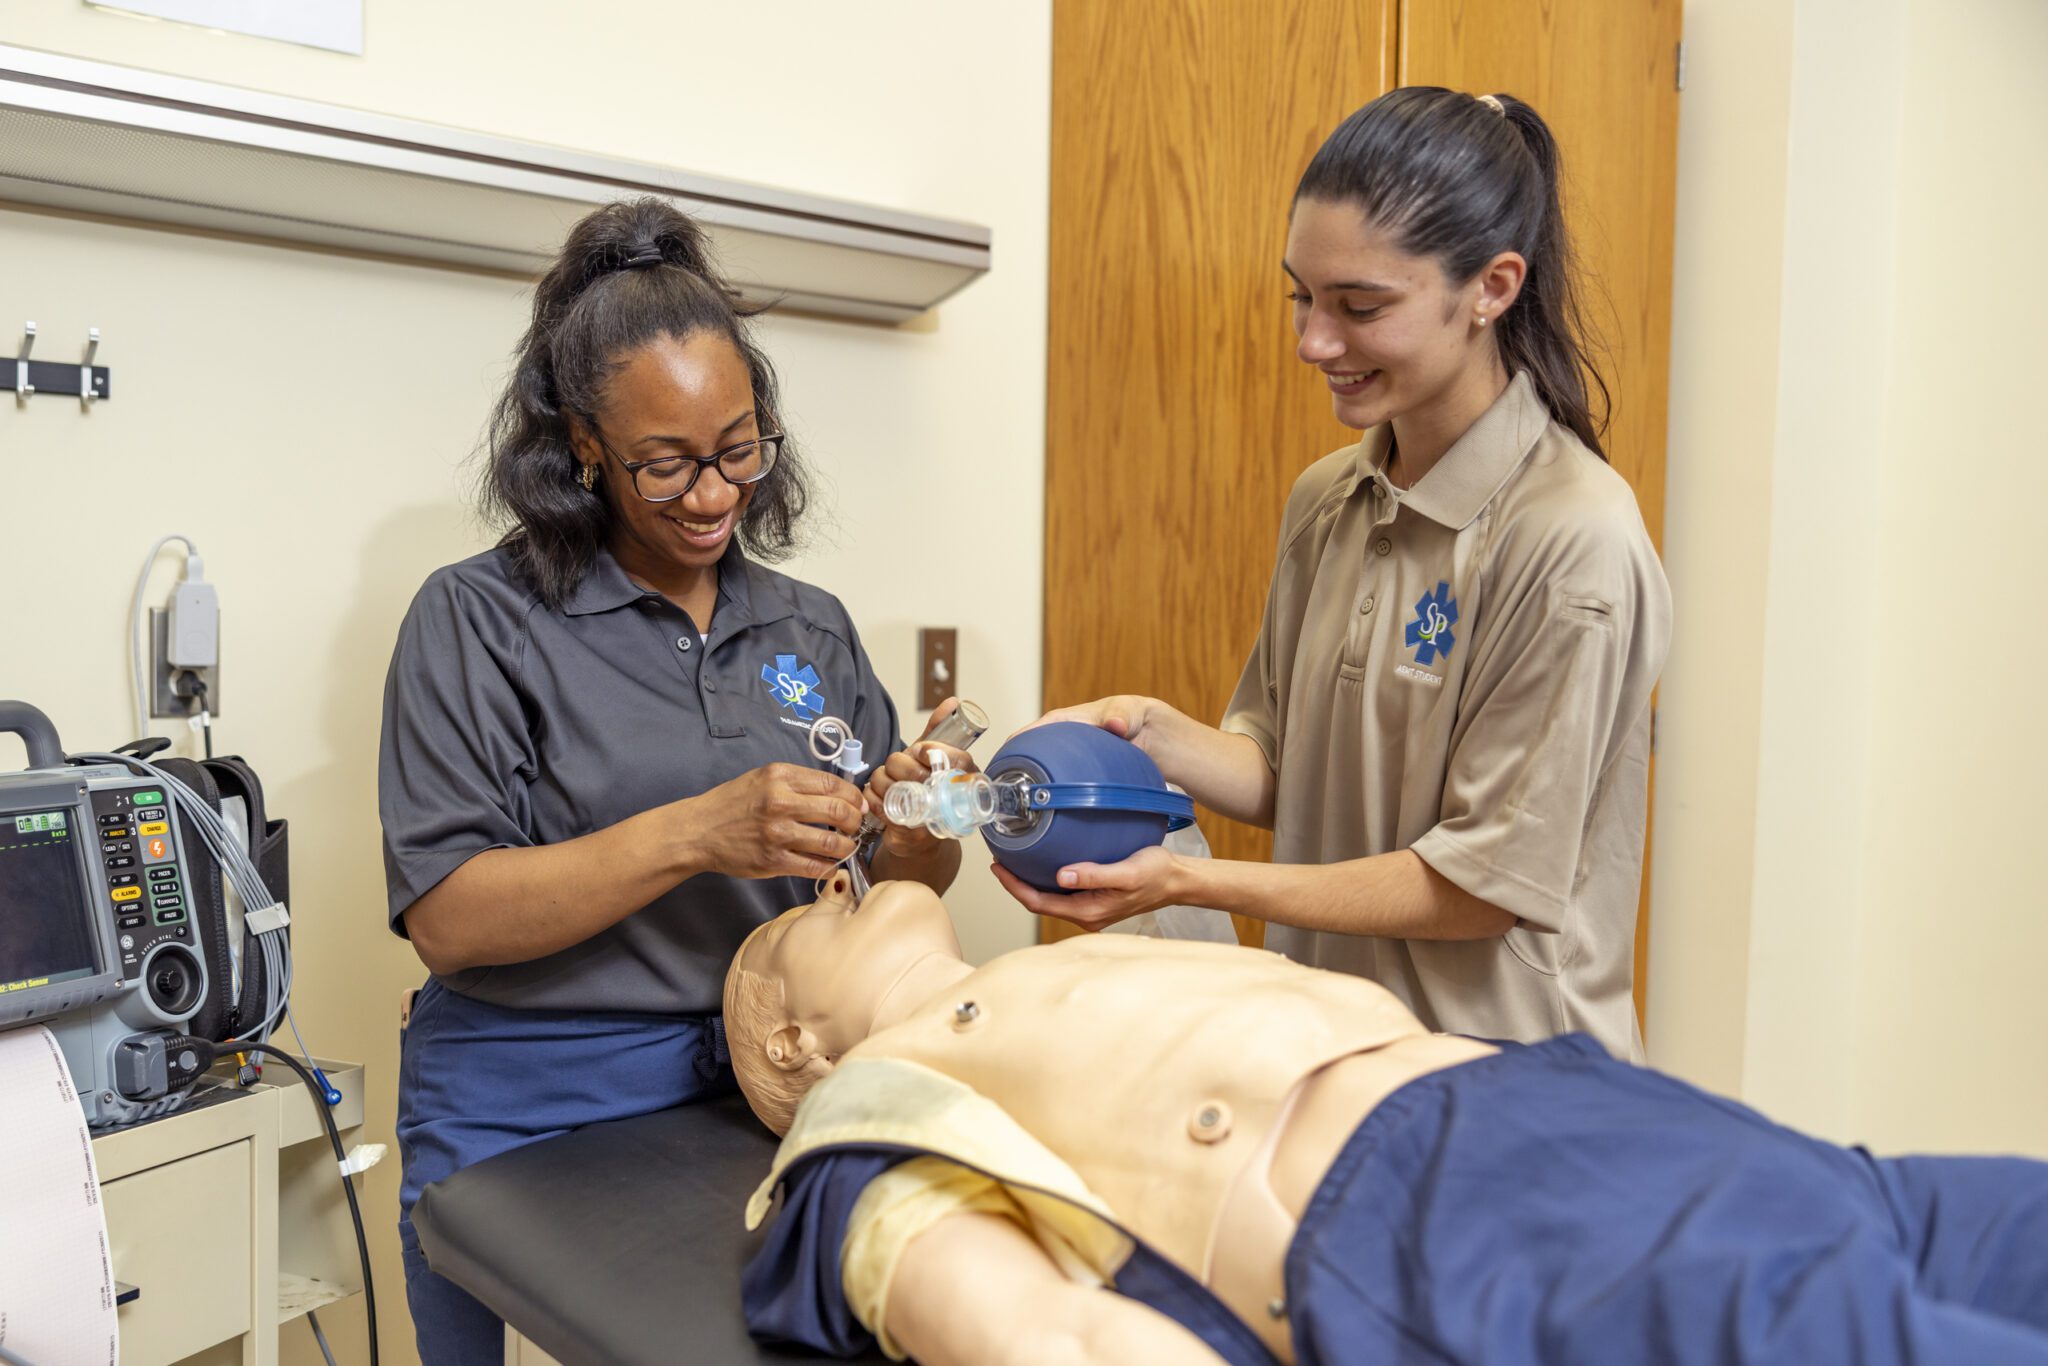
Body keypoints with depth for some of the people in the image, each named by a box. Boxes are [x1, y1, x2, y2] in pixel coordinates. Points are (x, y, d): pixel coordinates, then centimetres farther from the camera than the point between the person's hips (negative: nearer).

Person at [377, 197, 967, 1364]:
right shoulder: (481, 620, -7)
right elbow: (445, 917, -14)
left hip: (763, 1095, 4)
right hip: (535, 1117, -3)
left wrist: (922, 837, -16)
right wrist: (697, 836, -26)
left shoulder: (811, 629, 5)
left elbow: (901, 890, 8)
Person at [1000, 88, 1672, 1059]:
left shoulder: (1574, 542, -18)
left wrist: (1190, 884, -18)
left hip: (1495, 1080, -5)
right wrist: (1153, 732, -9)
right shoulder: (1324, 502, 4)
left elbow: (1485, 884, -17)